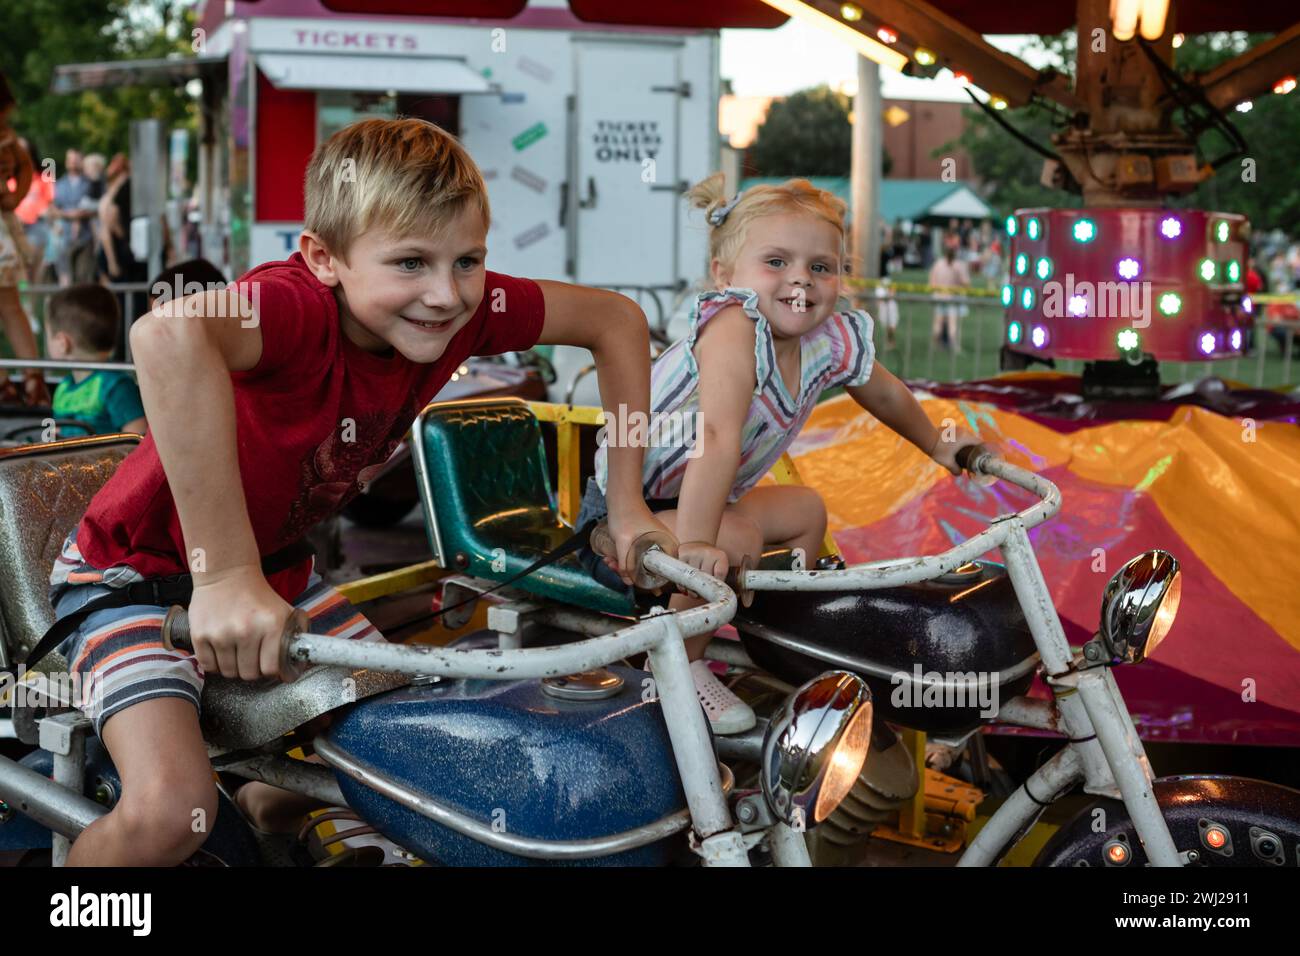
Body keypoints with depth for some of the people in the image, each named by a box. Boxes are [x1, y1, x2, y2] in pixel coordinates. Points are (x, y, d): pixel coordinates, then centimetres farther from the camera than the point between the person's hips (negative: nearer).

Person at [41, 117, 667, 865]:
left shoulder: (464, 307, -16)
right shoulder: (298, 303, -35)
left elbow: (616, 318, -2)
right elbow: (169, 332, -58)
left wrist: (627, 504, -4)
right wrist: (225, 577, -53)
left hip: (275, 572, 7)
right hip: (139, 573, -6)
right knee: (171, 811, -24)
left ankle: (267, 799, 31)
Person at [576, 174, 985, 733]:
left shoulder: (834, 341, -6)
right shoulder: (735, 326, -31)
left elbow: (884, 394, 16)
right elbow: (719, 439, -43)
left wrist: (938, 447, 31)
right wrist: (695, 541, -51)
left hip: (689, 503, 9)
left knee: (806, 509, 20)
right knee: (737, 537, -30)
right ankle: (682, 667, -11)